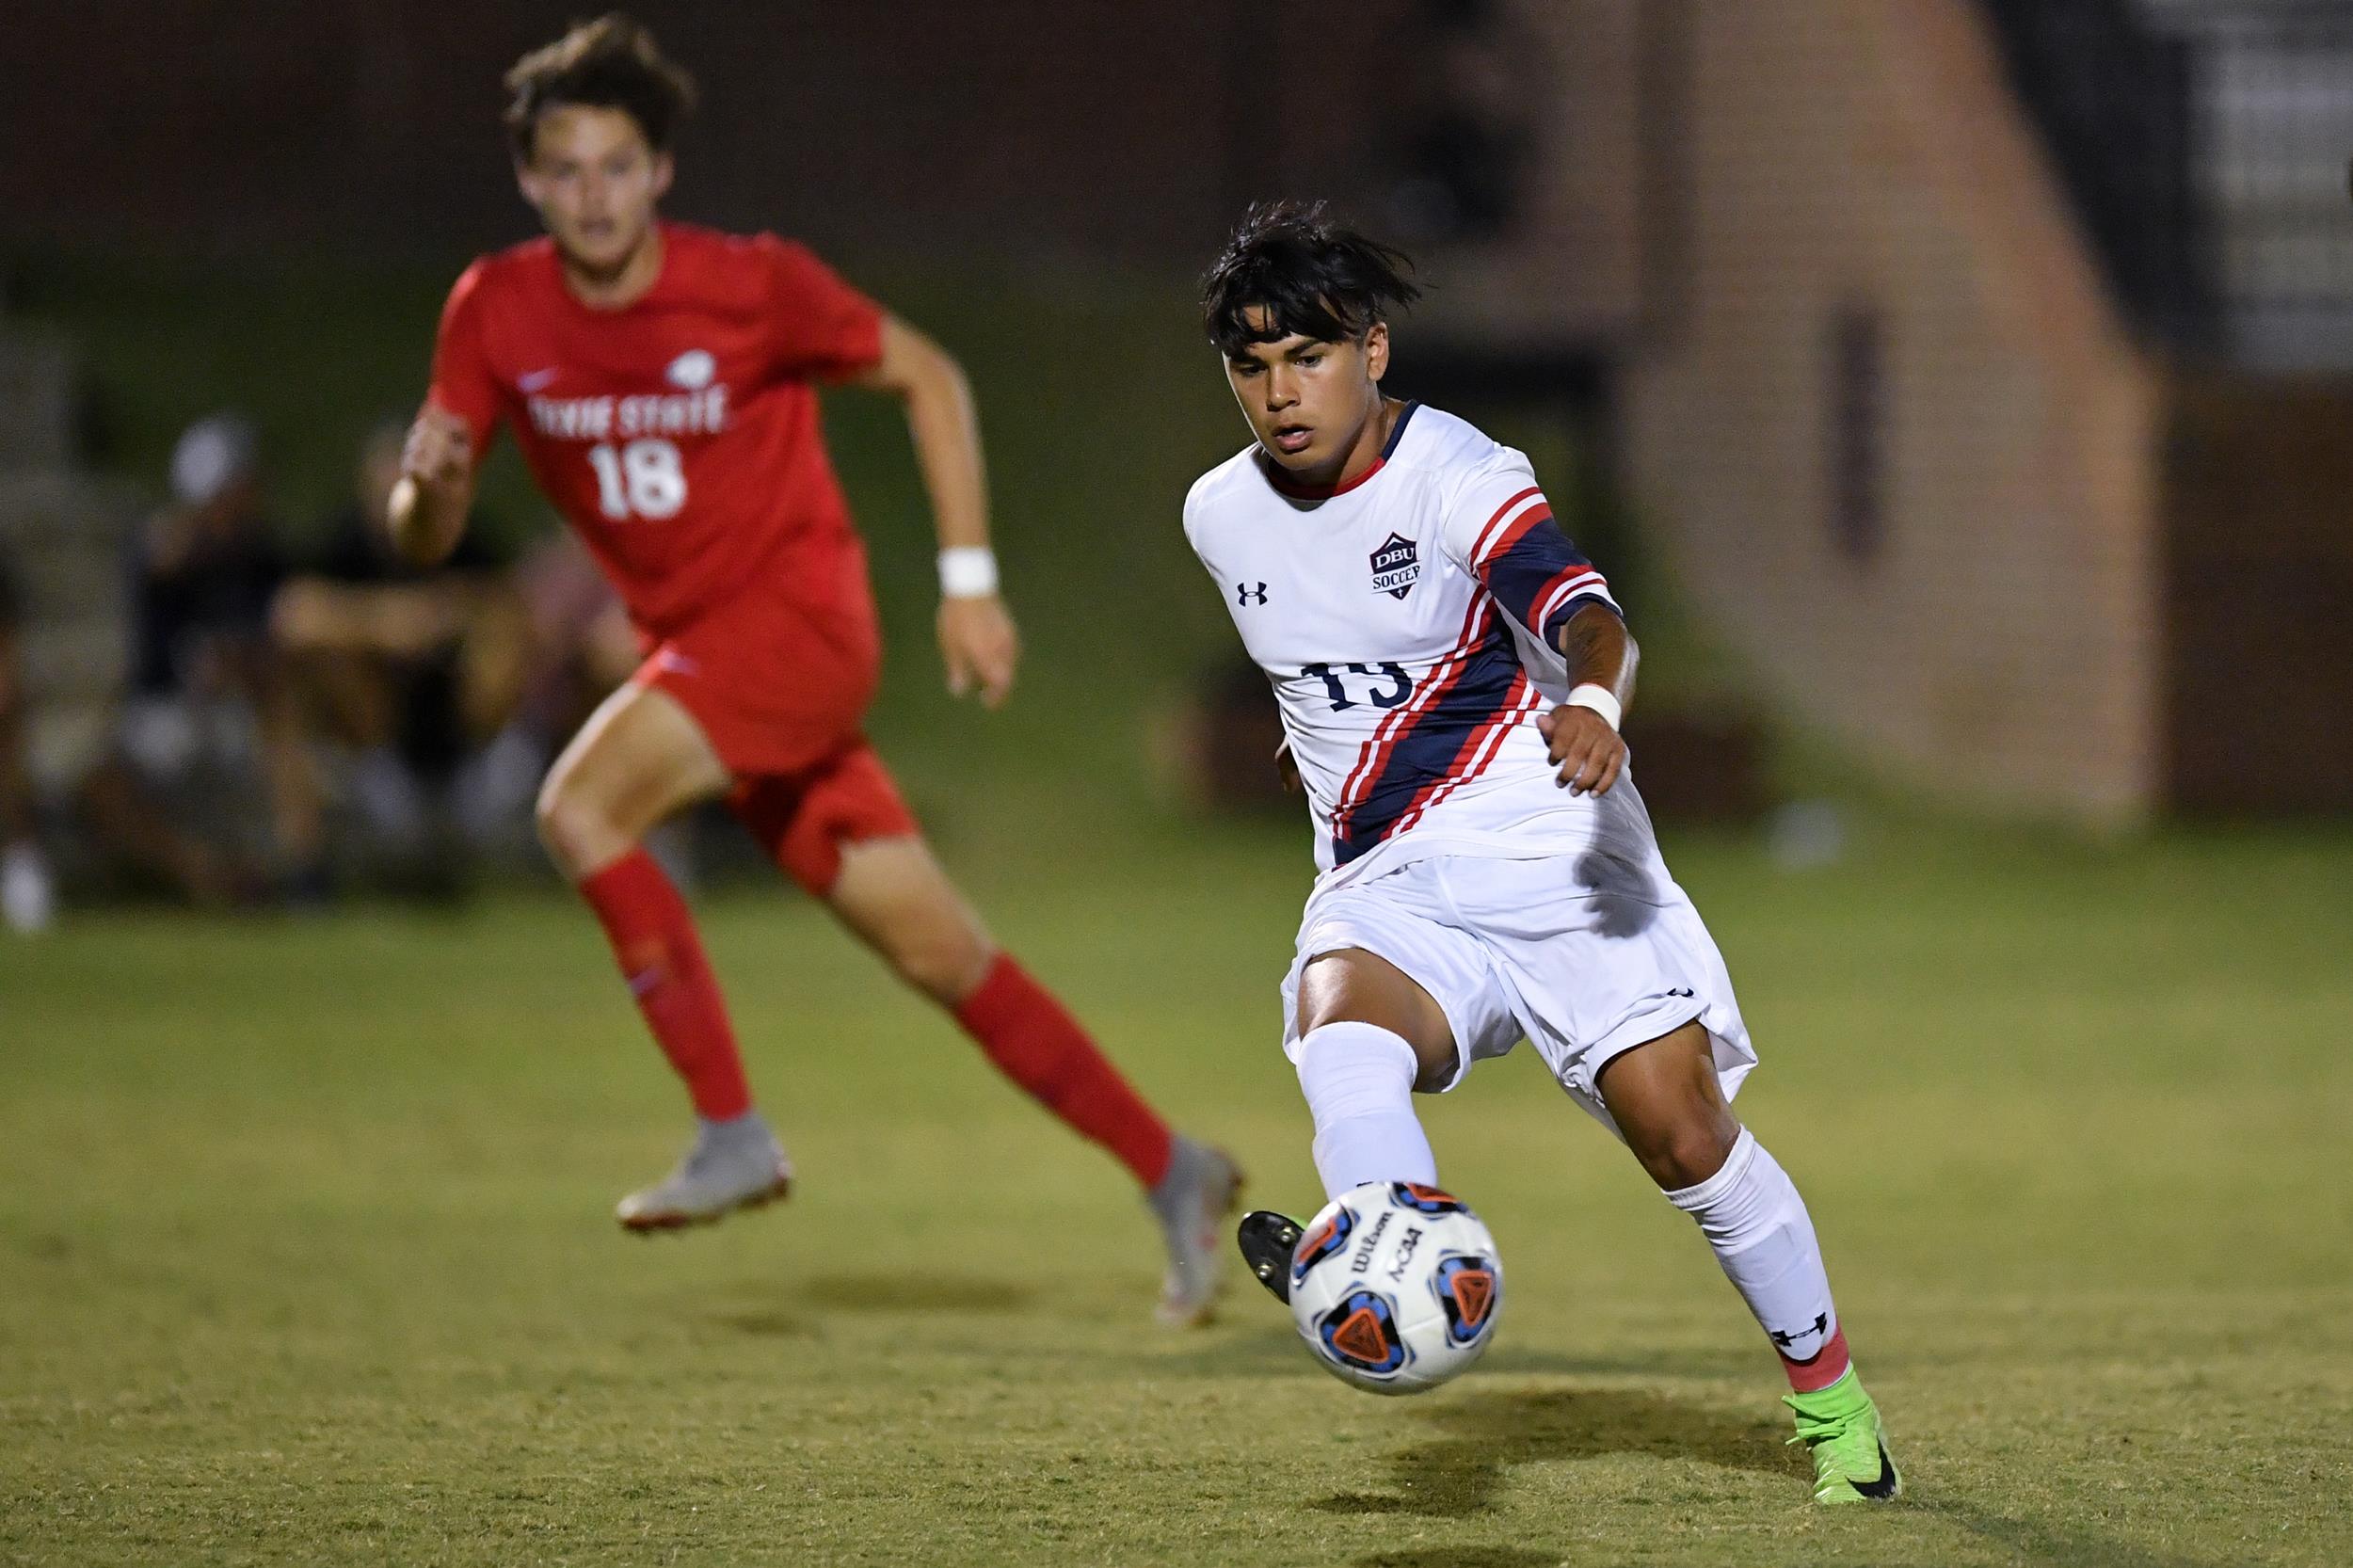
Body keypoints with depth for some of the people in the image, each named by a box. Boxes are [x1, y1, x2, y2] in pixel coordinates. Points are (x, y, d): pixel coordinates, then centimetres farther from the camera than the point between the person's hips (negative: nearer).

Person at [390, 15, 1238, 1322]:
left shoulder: (750, 285, -13)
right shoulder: (498, 313, -1)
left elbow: (930, 378, 0)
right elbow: (427, 539, 2)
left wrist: (969, 580, -3)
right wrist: (429, 487, -22)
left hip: (799, 617, -5)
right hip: (697, 644, 5)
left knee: (582, 806, -26)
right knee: (942, 956, 6)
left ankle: (734, 1132, -20)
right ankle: (1170, 1171, 17)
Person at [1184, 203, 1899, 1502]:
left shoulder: (1459, 479, -12)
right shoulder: (1221, 516, 6)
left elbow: (1585, 617, -31)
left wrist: (1593, 700, -52)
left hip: (1547, 856, -4)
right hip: (1387, 891, 4)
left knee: (1682, 1132, -10)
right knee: (1341, 1031, -31)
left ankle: (1828, 1396, 12)